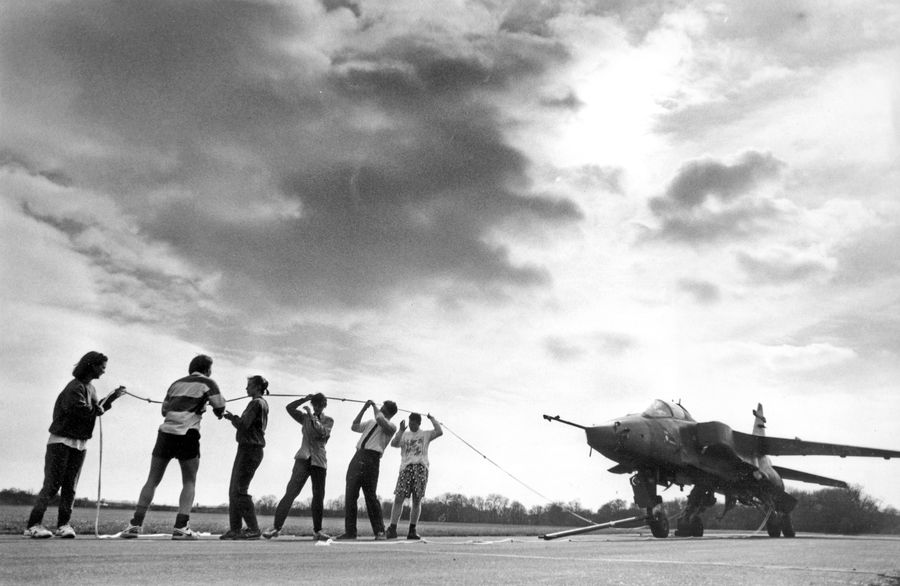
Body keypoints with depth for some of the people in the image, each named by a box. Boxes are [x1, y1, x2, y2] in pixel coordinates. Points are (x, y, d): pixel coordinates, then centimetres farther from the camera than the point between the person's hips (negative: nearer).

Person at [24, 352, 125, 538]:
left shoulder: (90, 388, 14)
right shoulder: (75, 387, -15)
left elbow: (97, 410, 19)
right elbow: (81, 410, -27)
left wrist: (113, 397, 14)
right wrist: (98, 409, -10)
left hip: (80, 443, 8)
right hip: (61, 441, -8)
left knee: (70, 486, 5)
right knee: (52, 484, -8)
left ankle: (63, 525, 8)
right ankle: (33, 525, -3)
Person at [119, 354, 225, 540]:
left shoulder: (177, 383, 21)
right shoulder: (208, 383, 7)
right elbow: (219, 408, -2)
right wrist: (219, 413, 20)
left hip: (166, 432, 4)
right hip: (187, 435, -4)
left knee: (152, 481, 11)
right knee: (189, 482, 7)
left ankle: (135, 524, 4)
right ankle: (181, 527, -4)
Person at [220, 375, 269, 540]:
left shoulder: (257, 403, -11)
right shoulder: (261, 404, 19)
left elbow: (243, 425, -18)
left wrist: (232, 417, -2)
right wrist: (234, 418, 10)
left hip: (250, 450, -10)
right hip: (246, 450, 10)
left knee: (239, 490, -11)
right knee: (233, 490, 9)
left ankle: (253, 529, -9)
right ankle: (235, 529, 10)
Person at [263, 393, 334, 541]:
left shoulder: (328, 420, 8)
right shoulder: (305, 417, 14)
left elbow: (322, 432, -12)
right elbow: (289, 408, 5)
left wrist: (312, 417, -12)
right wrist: (304, 399, -3)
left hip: (319, 461, 0)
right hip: (303, 458, 0)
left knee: (319, 496, 2)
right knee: (291, 491, -13)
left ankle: (317, 530, 17)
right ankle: (276, 526, -14)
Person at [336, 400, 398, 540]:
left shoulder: (391, 426, 4)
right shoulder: (371, 422, 27)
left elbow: (380, 419, -15)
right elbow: (354, 427, 22)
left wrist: (374, 406, 1)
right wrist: (364, 408, 20)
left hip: (371, 459, -6)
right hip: (357, 457, 6)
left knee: (370, 496, -8)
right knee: (350, 495, 0)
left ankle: (379, 531, 1)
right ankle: (350, 531, 4)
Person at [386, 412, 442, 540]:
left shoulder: (426, 434, 18)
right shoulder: (404, 435, 21)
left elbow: (439, 432, 1)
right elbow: (393, 444, 4)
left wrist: (432, 419, 9)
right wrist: (401, 430, 0)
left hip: (421, 467, -1)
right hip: (406, 467, 1)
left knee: (417, 500, -3)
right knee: (398, 498, -10)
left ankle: (412, 531, 4)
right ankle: (392, 529, -9)